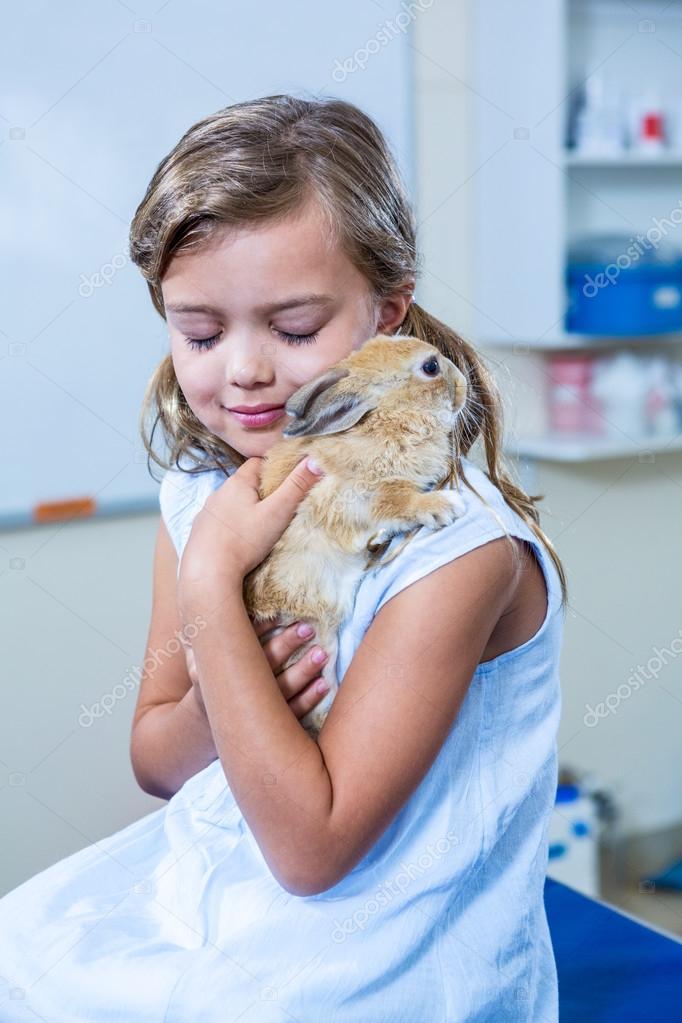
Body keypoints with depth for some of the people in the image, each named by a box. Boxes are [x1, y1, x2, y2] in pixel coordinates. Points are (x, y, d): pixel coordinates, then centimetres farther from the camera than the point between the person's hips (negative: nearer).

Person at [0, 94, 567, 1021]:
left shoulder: (457, 544, -23)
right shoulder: (201, 496, -3)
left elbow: (311, 847, -23)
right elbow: (156, 761, 6)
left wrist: (211, 582, -26)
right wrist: (221, 706, -18)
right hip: (204, 881, 6)